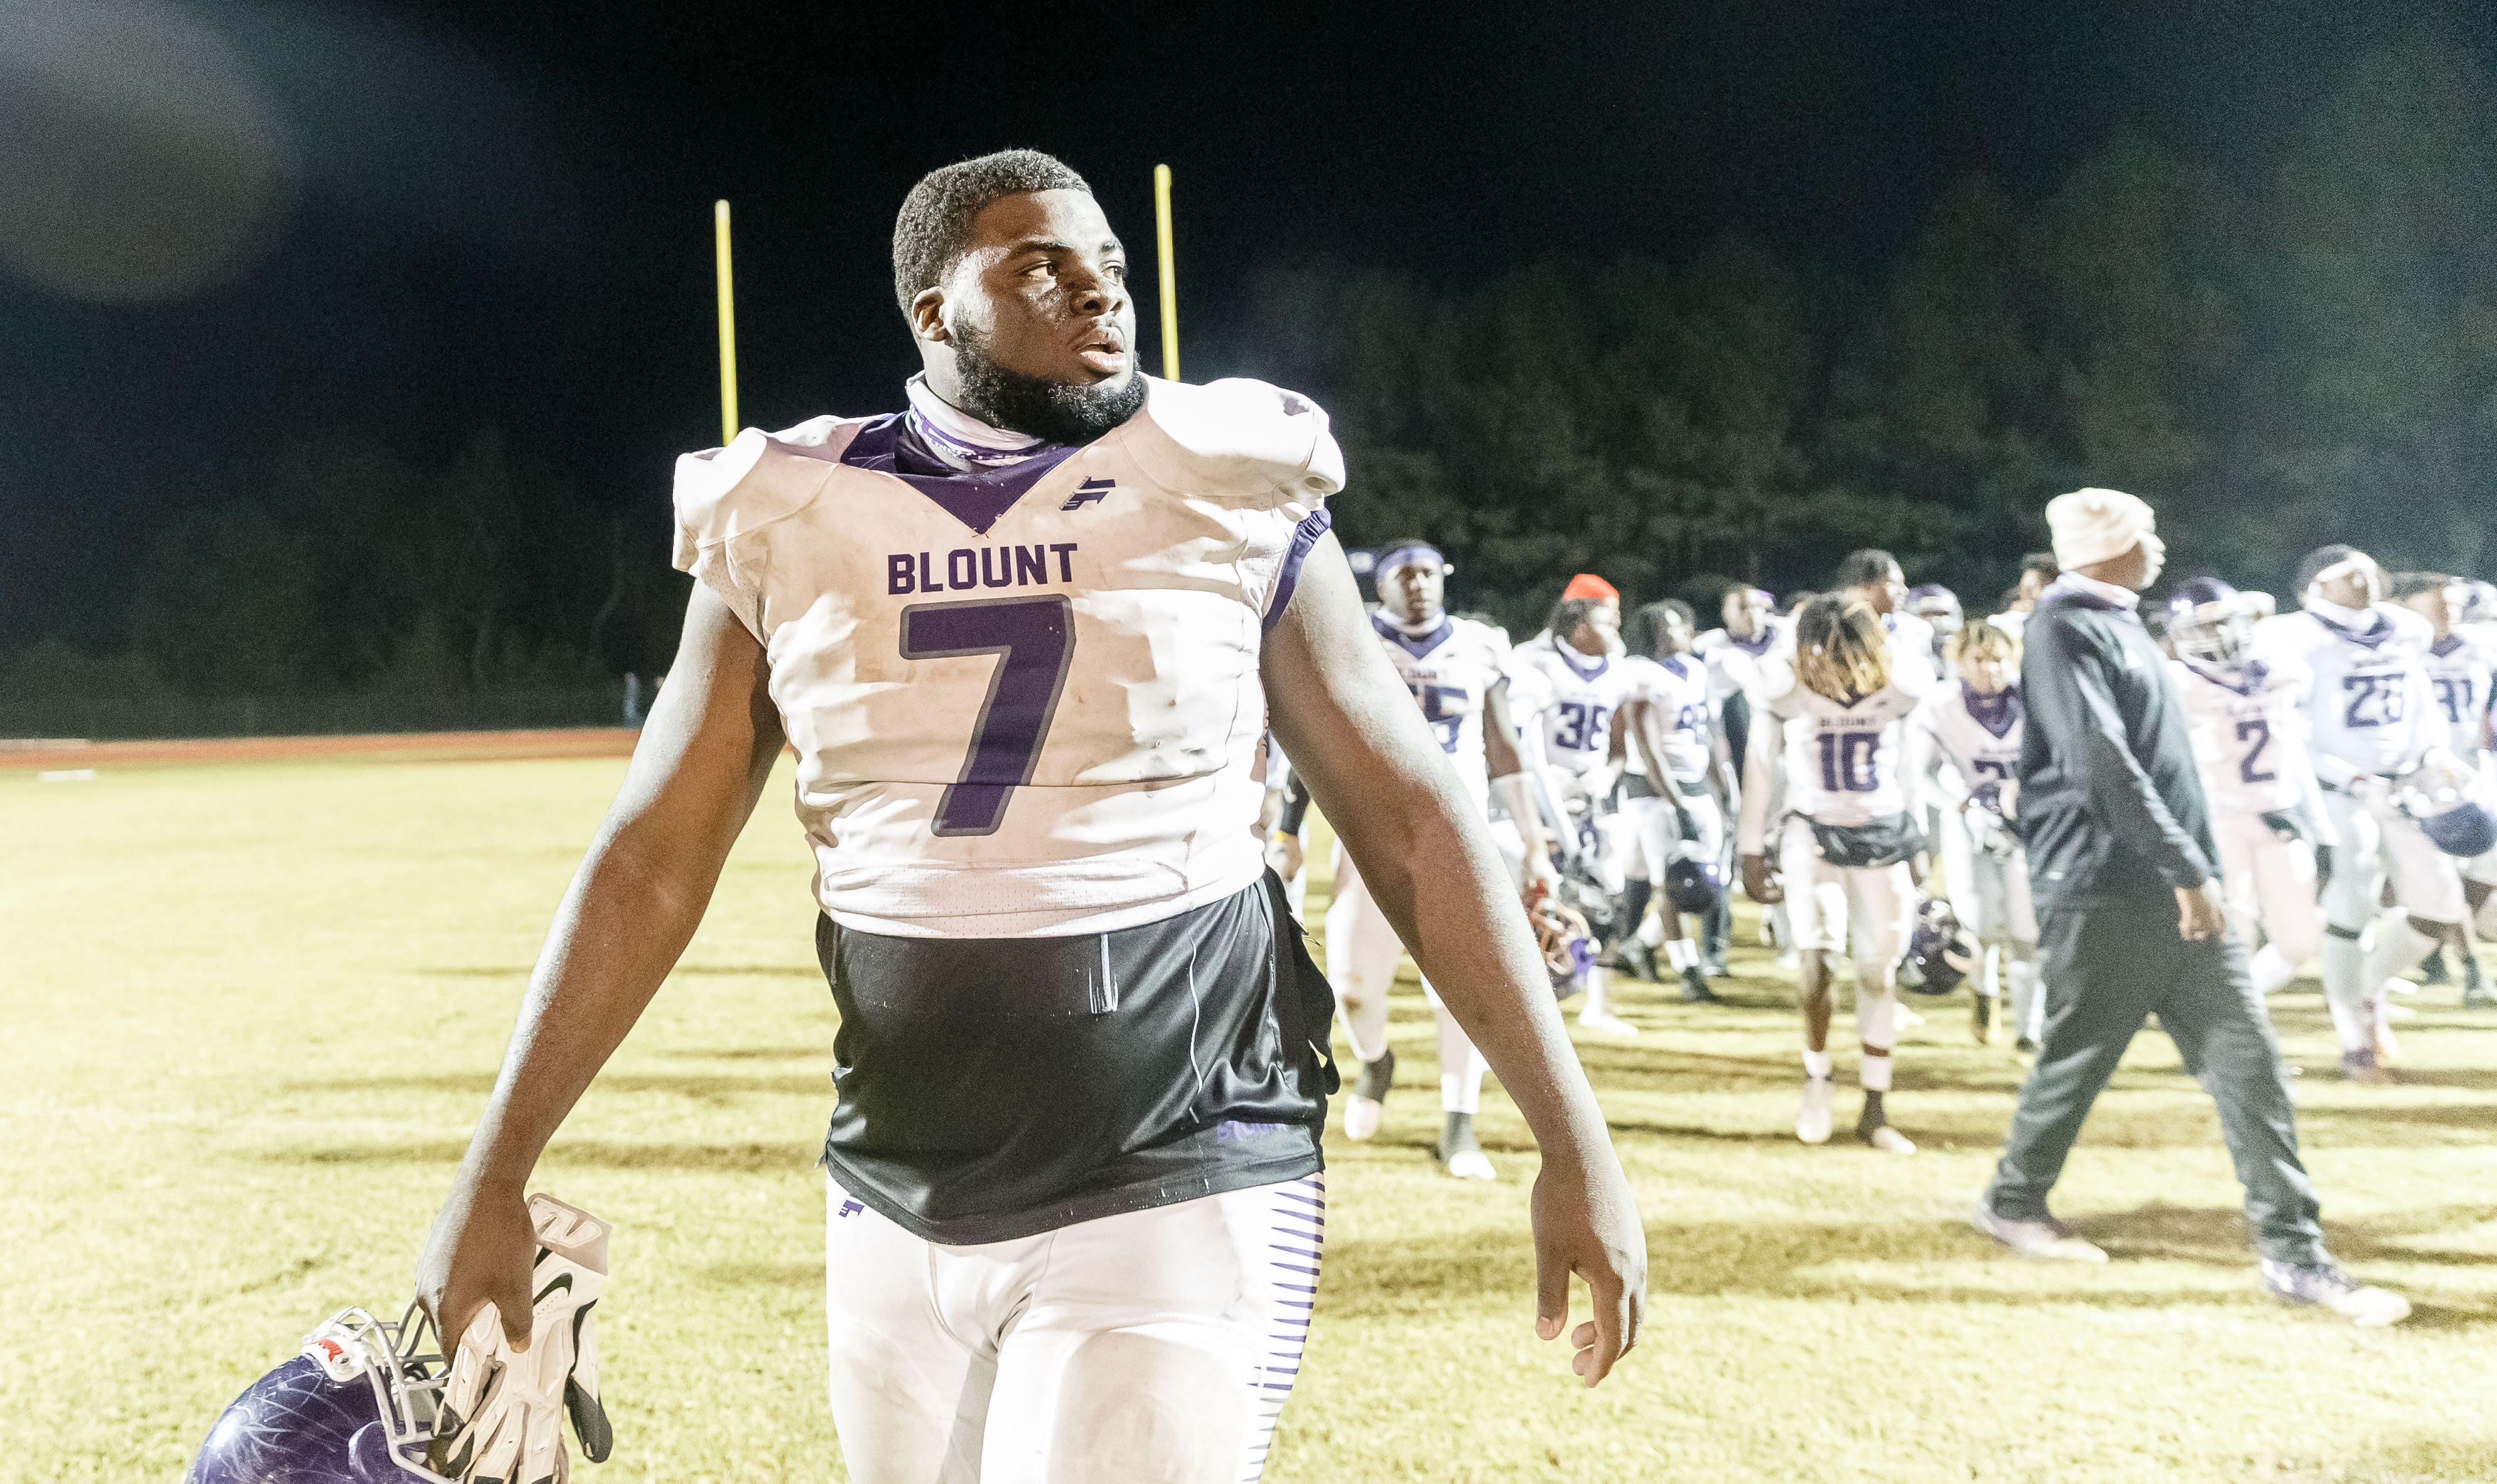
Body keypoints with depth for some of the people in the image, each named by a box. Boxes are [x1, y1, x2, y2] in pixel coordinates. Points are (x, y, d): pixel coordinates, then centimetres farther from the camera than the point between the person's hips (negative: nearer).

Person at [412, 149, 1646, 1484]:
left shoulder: (1229, 505, -3)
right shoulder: (793, 528, 1)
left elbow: (1412, 823, -2)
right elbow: (650, 865, 4)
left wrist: (1578, 1149, -3)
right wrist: (492, 1179, 3)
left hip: (1175, 1196, -3)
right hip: (893, 1210, 3)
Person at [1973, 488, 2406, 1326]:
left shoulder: (2118, 622, 17)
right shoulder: (2066, 628, -13)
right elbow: (2101, 762, -23)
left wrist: (2193, 866, 19)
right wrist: (2188, 866, -23)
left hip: (2170, 883, 9)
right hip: (2103, 888, -9)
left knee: (2245, 1055, 3)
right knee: (2080, 1057, 4)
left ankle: (2292, 1252, 7)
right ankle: (2013, 1202, 25)